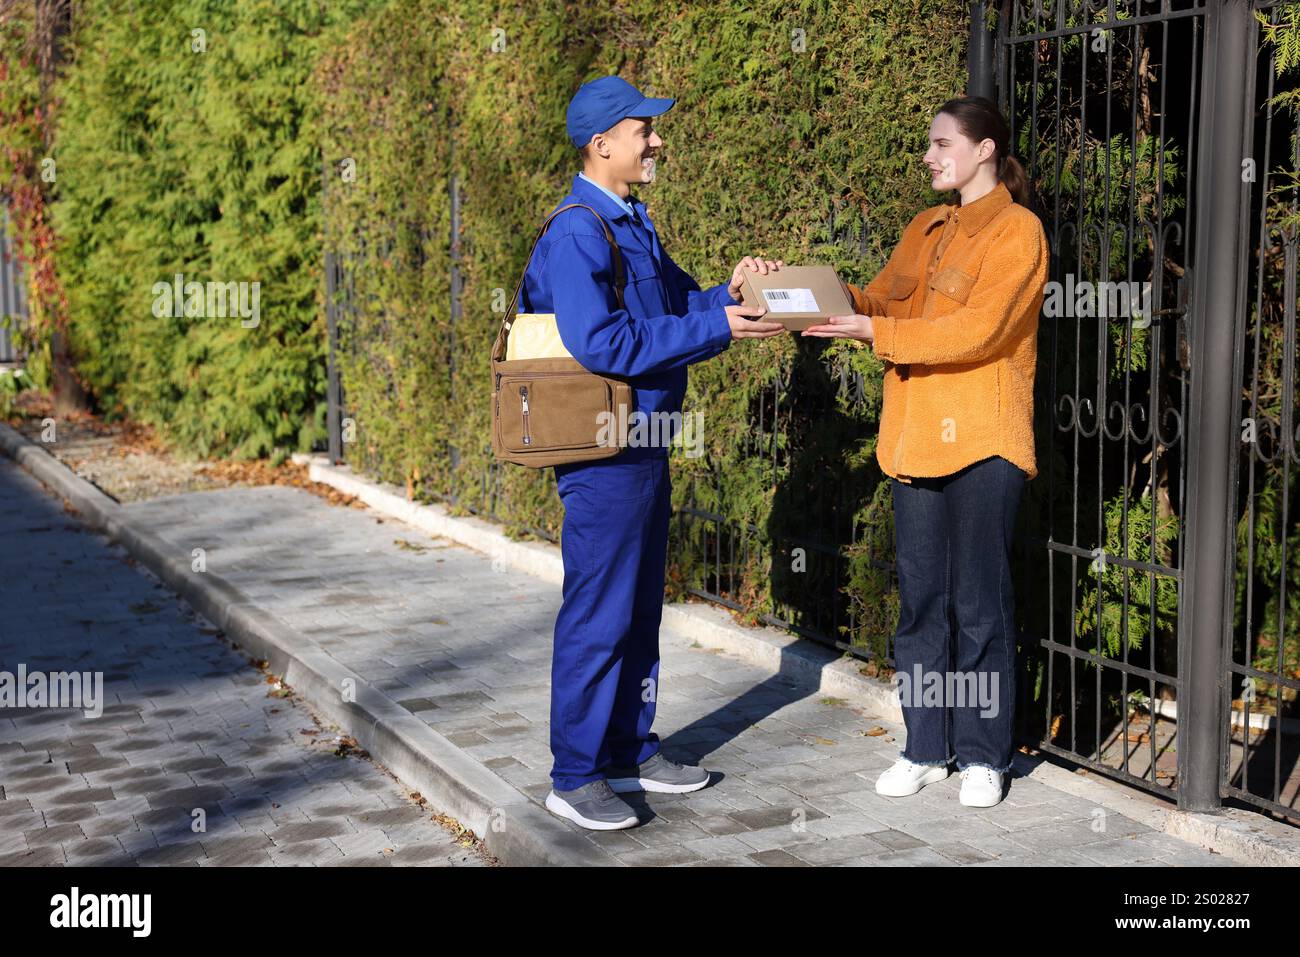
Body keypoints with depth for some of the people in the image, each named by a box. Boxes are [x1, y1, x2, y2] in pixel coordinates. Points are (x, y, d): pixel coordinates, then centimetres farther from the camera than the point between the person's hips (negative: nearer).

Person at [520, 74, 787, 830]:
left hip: (648, 447, 9)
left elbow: (677, 304, 17)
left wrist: (729, 295, -3)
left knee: (641, 609, 16)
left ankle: (632, 751, 28)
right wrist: (714, 328, -23)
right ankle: (575, 777, 8)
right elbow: (602, 343, -25)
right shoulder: (576, 234, -16)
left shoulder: (635, 225, 14)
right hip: (604, 452, -9)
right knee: (598, 617, -3)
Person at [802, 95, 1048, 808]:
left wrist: (877, 335, -20)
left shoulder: (1016, 230, -5)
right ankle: (926, 748, 19)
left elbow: (976, 329, -16)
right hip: (915, 435, 7)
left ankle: (982, 755, 12)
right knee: (920, 601, 9)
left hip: (982, 442, -7)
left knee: (980, 607, 0)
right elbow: (885, 300, 11)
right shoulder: (926, 229, 19)